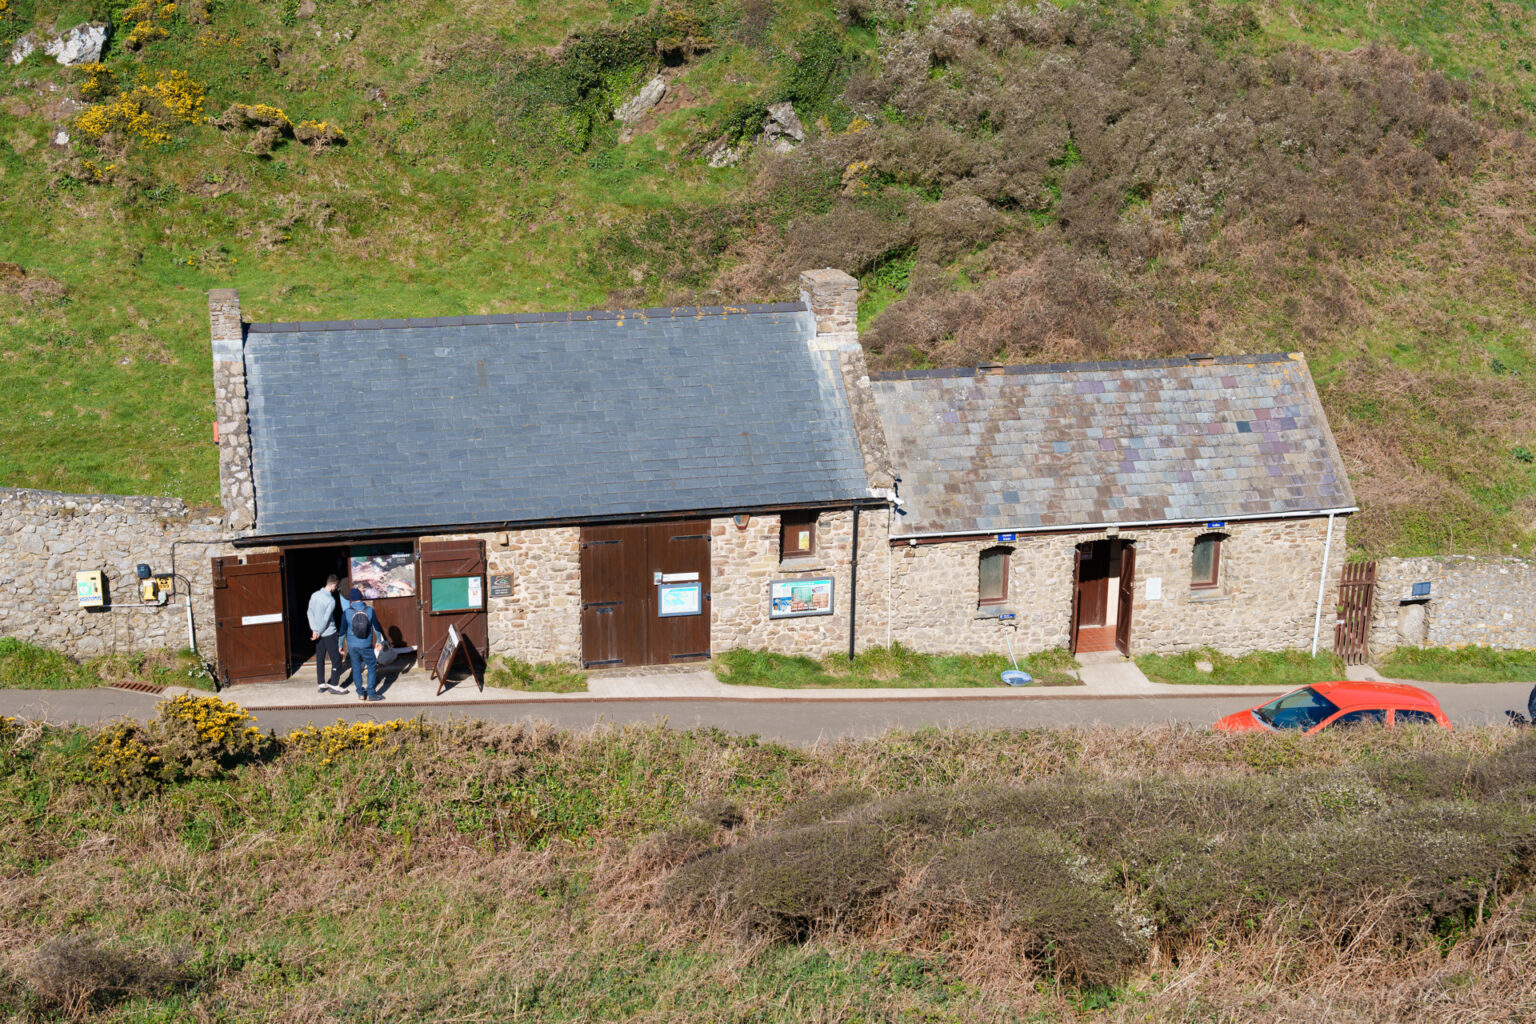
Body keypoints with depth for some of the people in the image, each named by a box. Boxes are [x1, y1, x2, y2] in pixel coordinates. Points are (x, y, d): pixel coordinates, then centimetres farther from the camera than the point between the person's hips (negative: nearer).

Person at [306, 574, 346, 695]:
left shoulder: (314, 595, 1)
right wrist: (318, 632, -8)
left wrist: (314, 629, -1)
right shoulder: (331, 600, -19)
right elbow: (326, 619, -19)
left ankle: (322, 684, 19)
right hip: (329, 633, -7)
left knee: (320, 658, 13)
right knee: (336, 659, 2)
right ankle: (334, 685, 3)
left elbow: (309, 612, 1)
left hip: (319, 633, 7)